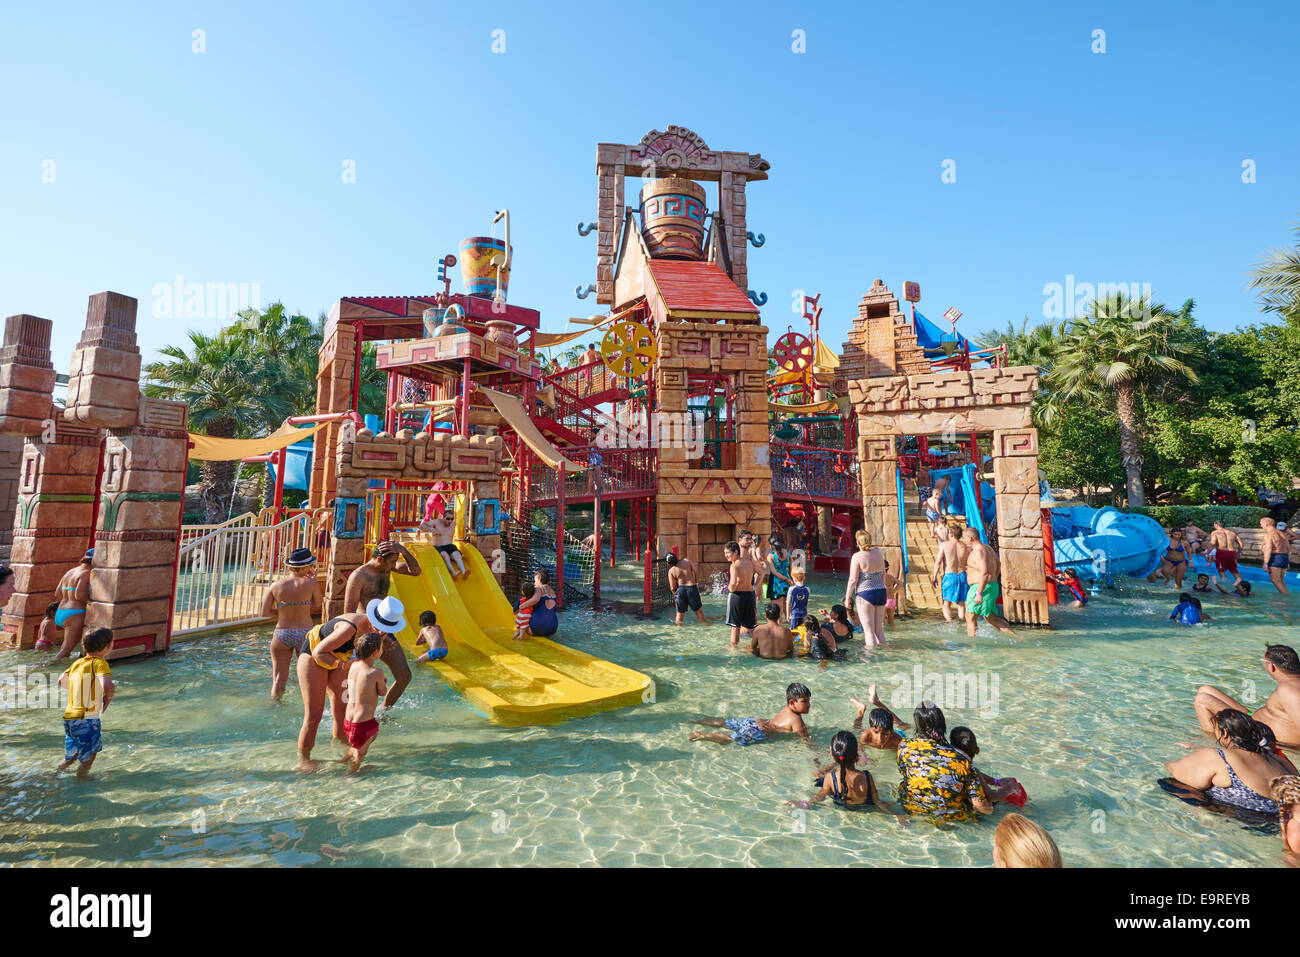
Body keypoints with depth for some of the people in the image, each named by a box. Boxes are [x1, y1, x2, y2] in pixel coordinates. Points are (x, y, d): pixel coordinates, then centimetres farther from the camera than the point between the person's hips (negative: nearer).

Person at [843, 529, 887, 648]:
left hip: (865, 594, -6)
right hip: (881, 593, 6)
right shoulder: (878, 553, 5)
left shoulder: (857, 556, -12)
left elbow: (853, 580, -12)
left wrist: (847, 597, -3)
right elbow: (883, 575, 13)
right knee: (879, 629, 17)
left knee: (869, 629, 3)